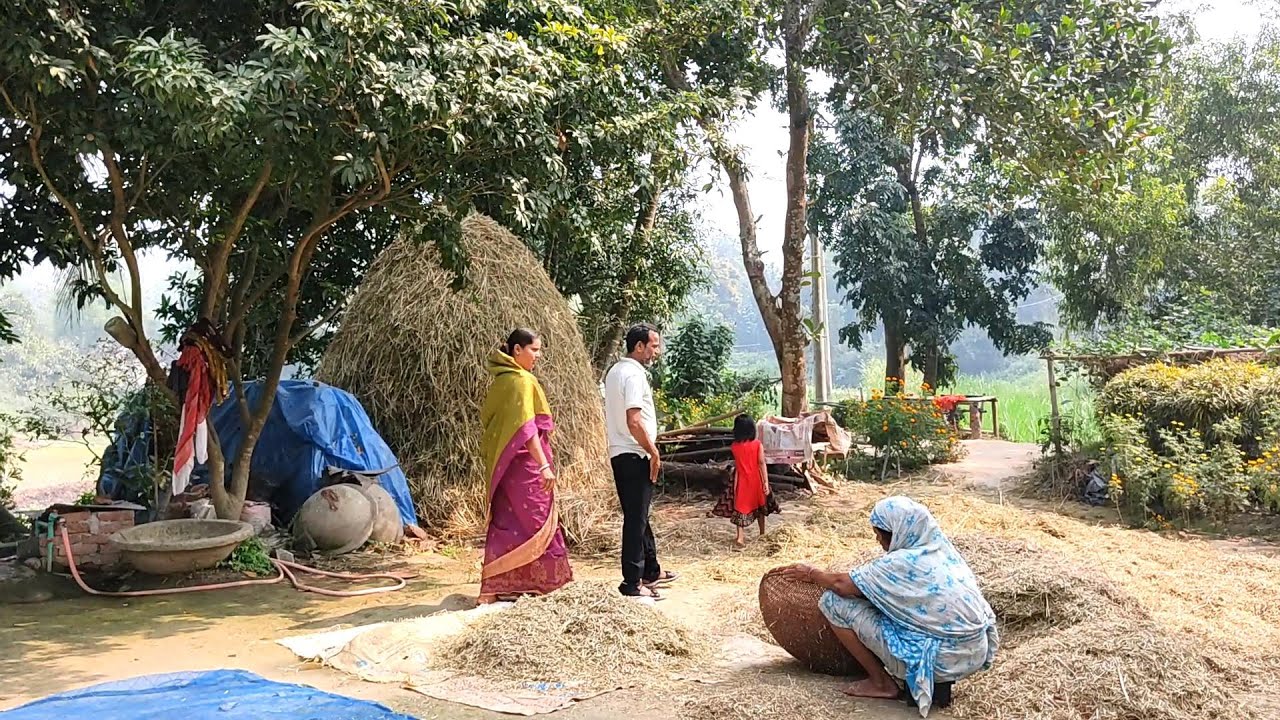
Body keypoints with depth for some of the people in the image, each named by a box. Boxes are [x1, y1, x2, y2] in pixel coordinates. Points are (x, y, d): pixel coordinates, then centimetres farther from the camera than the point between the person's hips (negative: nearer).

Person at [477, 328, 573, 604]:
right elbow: (526, 427, -22)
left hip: (503, 465, 9)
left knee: (506, 523, 10)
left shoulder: (501, 380, 12)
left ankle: (498, 586, 13)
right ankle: (544, 581, 9)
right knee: (536, 522, 1)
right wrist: (544, 464, -24)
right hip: (525, 464, -9)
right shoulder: (522, 380, -15)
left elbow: (488, 418, 17)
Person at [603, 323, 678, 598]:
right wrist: (654, 452, -14)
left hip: (620, 454, 10)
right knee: (636, 519, -4)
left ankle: (650, 570, 30)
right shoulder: (634, 374, -17)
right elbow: (634, 421, -24)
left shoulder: (615, 371, 14)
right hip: (635, 456, -10)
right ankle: (632, 583, 1)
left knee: (639, 516, 18)